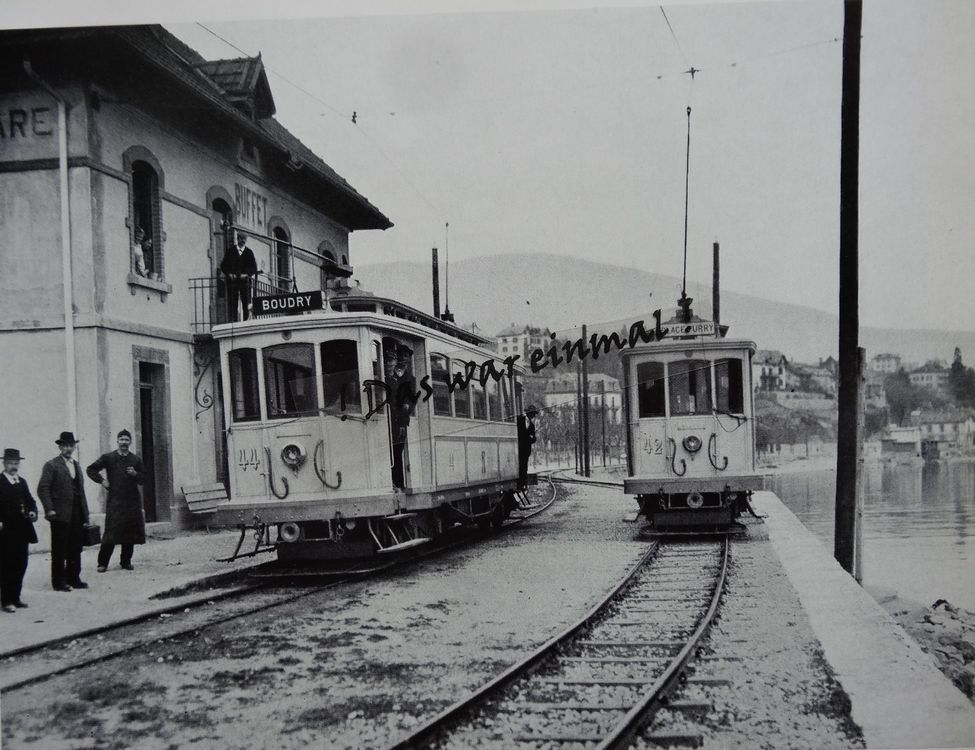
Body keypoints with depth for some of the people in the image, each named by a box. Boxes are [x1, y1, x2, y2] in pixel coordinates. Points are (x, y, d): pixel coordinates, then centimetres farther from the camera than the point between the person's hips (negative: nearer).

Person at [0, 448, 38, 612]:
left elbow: (30, 500, 16)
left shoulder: (22, 482, 16)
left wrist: (33, 511, -3)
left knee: (21, 565, 10)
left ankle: (15, 597, 19)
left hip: (22, 531, 7)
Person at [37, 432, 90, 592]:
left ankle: (73, 579, 16)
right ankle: (58, 582, 7)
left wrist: (85, 516, 14)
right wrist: (49, 509, -18)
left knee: (75, 550, 8)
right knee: (59, 551, 1)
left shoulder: (76, 466, 18)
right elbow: (42, 489, -9)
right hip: (61, 516, -6)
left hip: (77, 517, 6)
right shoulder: (51, 465, -3)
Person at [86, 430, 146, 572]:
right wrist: (101, 481, 1)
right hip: (114, 500, -3)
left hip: (132, 501, 3)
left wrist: (135, 474, -7)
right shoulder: (108, 458, 5)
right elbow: (90, 470, 11)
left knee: (130, 532, 4)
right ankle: (102, 563, 0)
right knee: (111, 533, -8)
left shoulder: (136, 460, 10)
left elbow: (143, 479, 12)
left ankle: (126, 561, 15)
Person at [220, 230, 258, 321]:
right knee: (232, 303, -5)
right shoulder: (230, 250, 9)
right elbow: (223, 265, 9)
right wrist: (229, 274, -6)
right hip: (232, 281, 0)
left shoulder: (249, 252, 10)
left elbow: (254, 267, 8)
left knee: (246, 303, -5)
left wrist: (247, 274, -8)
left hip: (245, 280, 0)